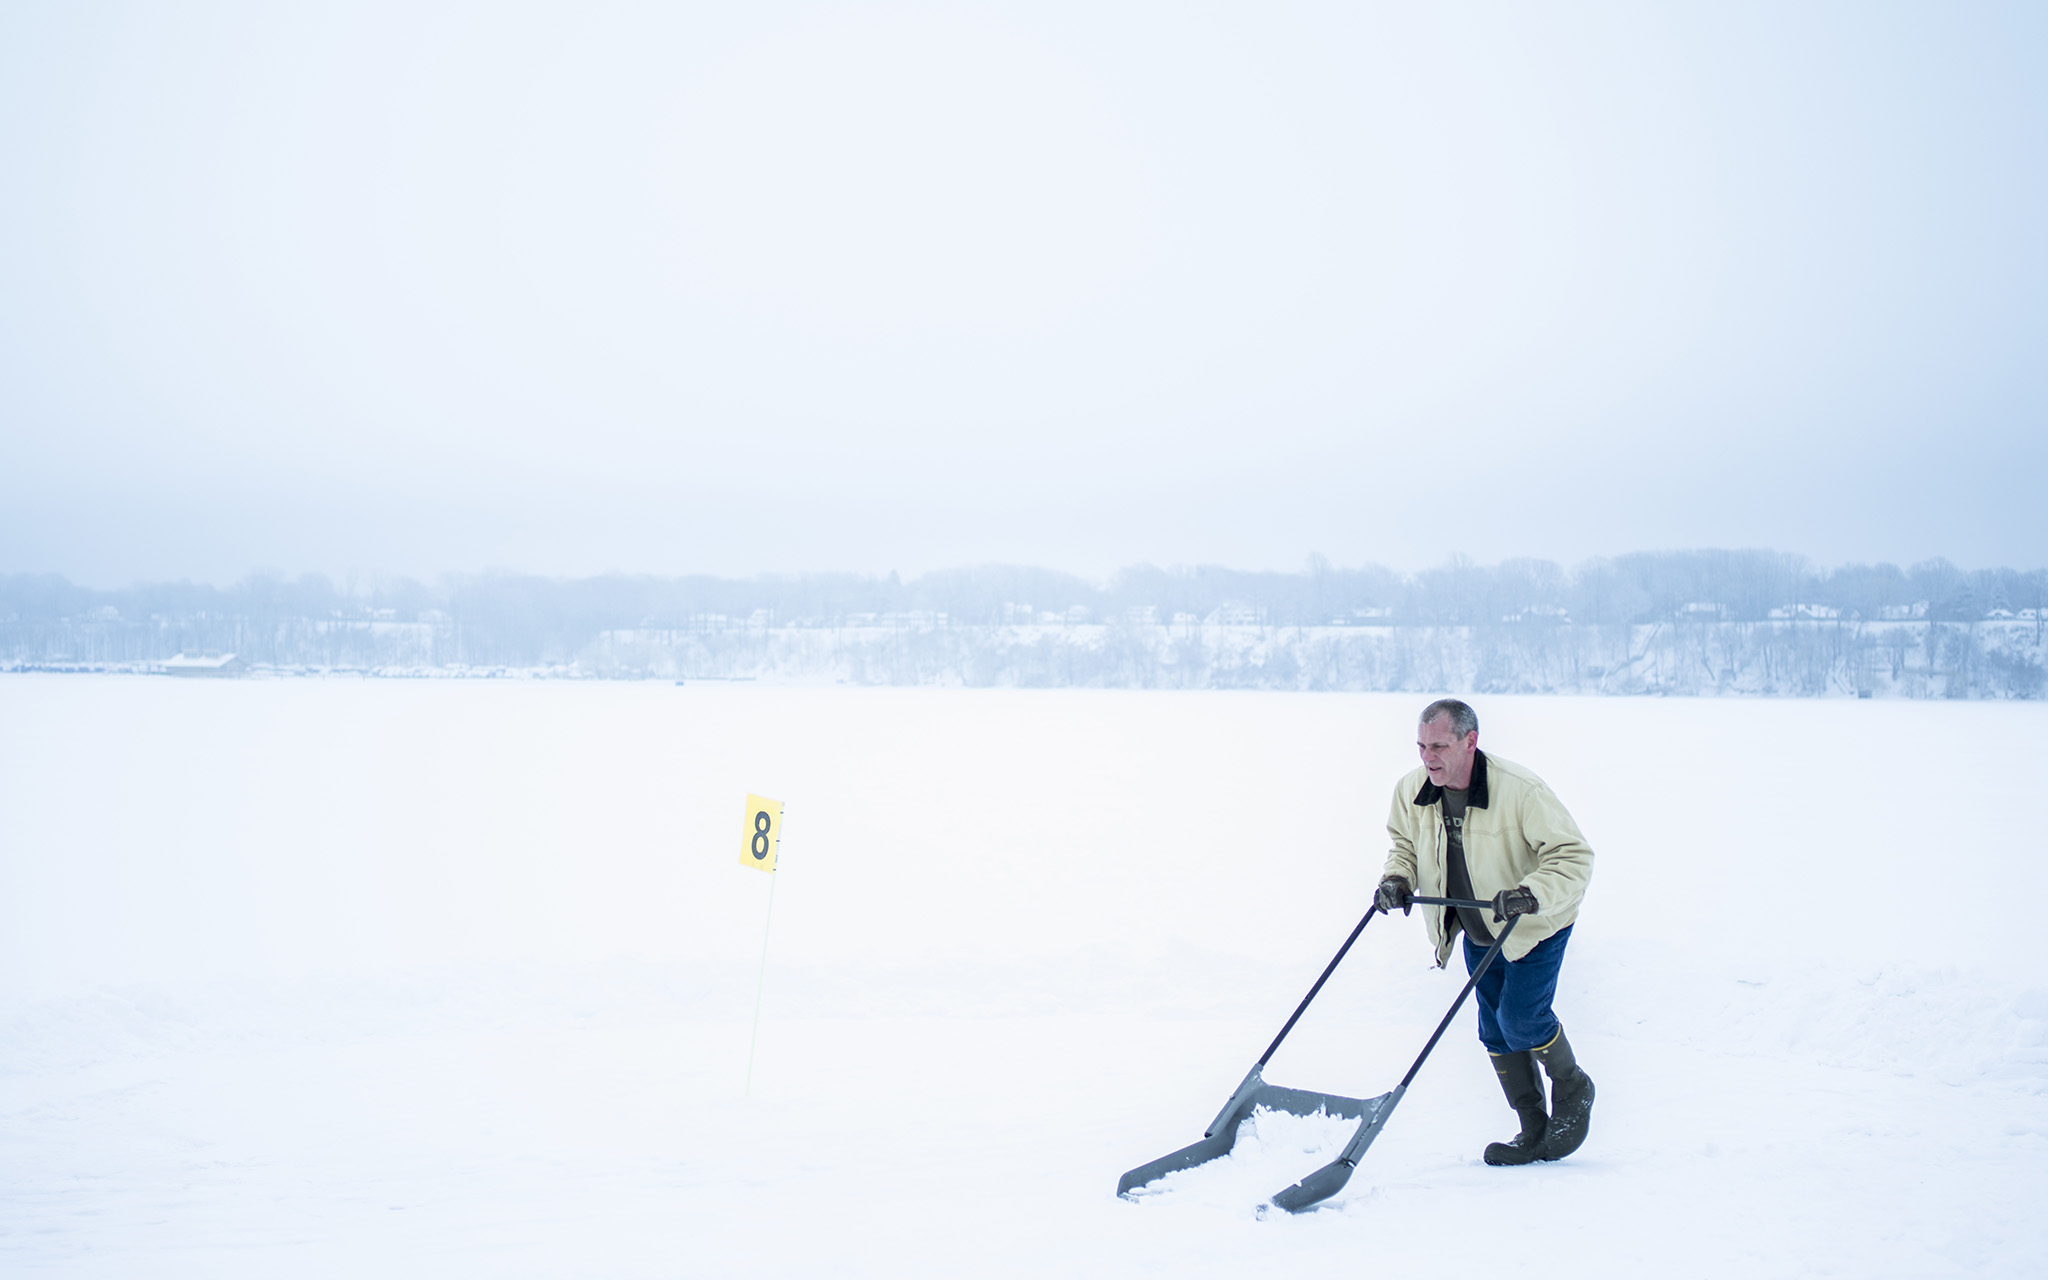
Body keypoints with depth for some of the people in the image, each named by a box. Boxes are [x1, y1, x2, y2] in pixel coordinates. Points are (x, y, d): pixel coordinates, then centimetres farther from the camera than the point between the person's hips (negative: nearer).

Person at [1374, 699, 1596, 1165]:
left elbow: (1573, 857, -26)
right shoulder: (1411, 792, -14)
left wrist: (1530, 895, -41)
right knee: (1495, 1033, 7)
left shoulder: (1520, 790, -30)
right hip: (1477, 932, 6)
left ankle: (1572, 1090, 16)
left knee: (1521, 1017, -14)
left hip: (1535, 927, -5)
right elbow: (1405, 844, 8)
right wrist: (1398, 878, -13)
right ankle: (1534, 1132, 23)